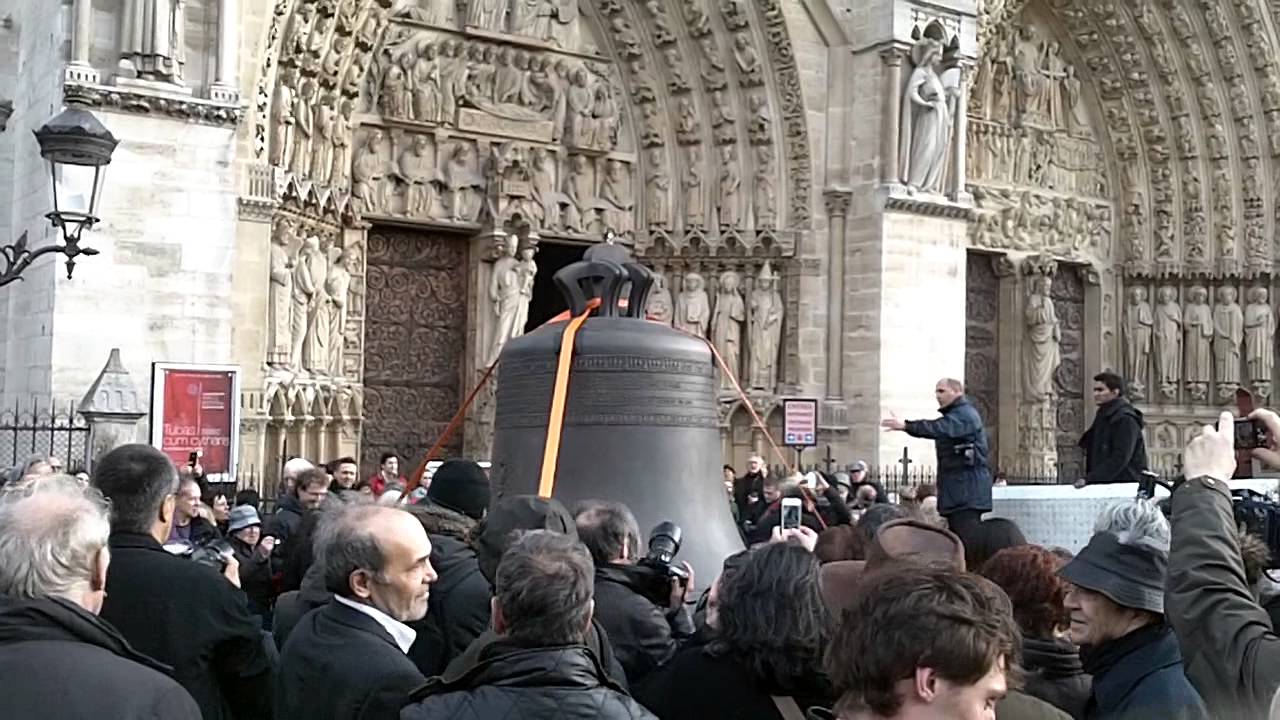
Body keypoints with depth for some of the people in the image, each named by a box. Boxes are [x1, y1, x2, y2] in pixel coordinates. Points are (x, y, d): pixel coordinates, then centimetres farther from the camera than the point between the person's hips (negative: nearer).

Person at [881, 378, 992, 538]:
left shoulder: (965, 415, -11)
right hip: (957, 489, 10)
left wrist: (906, 426, -39)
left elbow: (940, 428, -28)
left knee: (966, 537, -16)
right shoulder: (955, 414, 23)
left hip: (967, 490, -10)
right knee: (957, 537, 11)